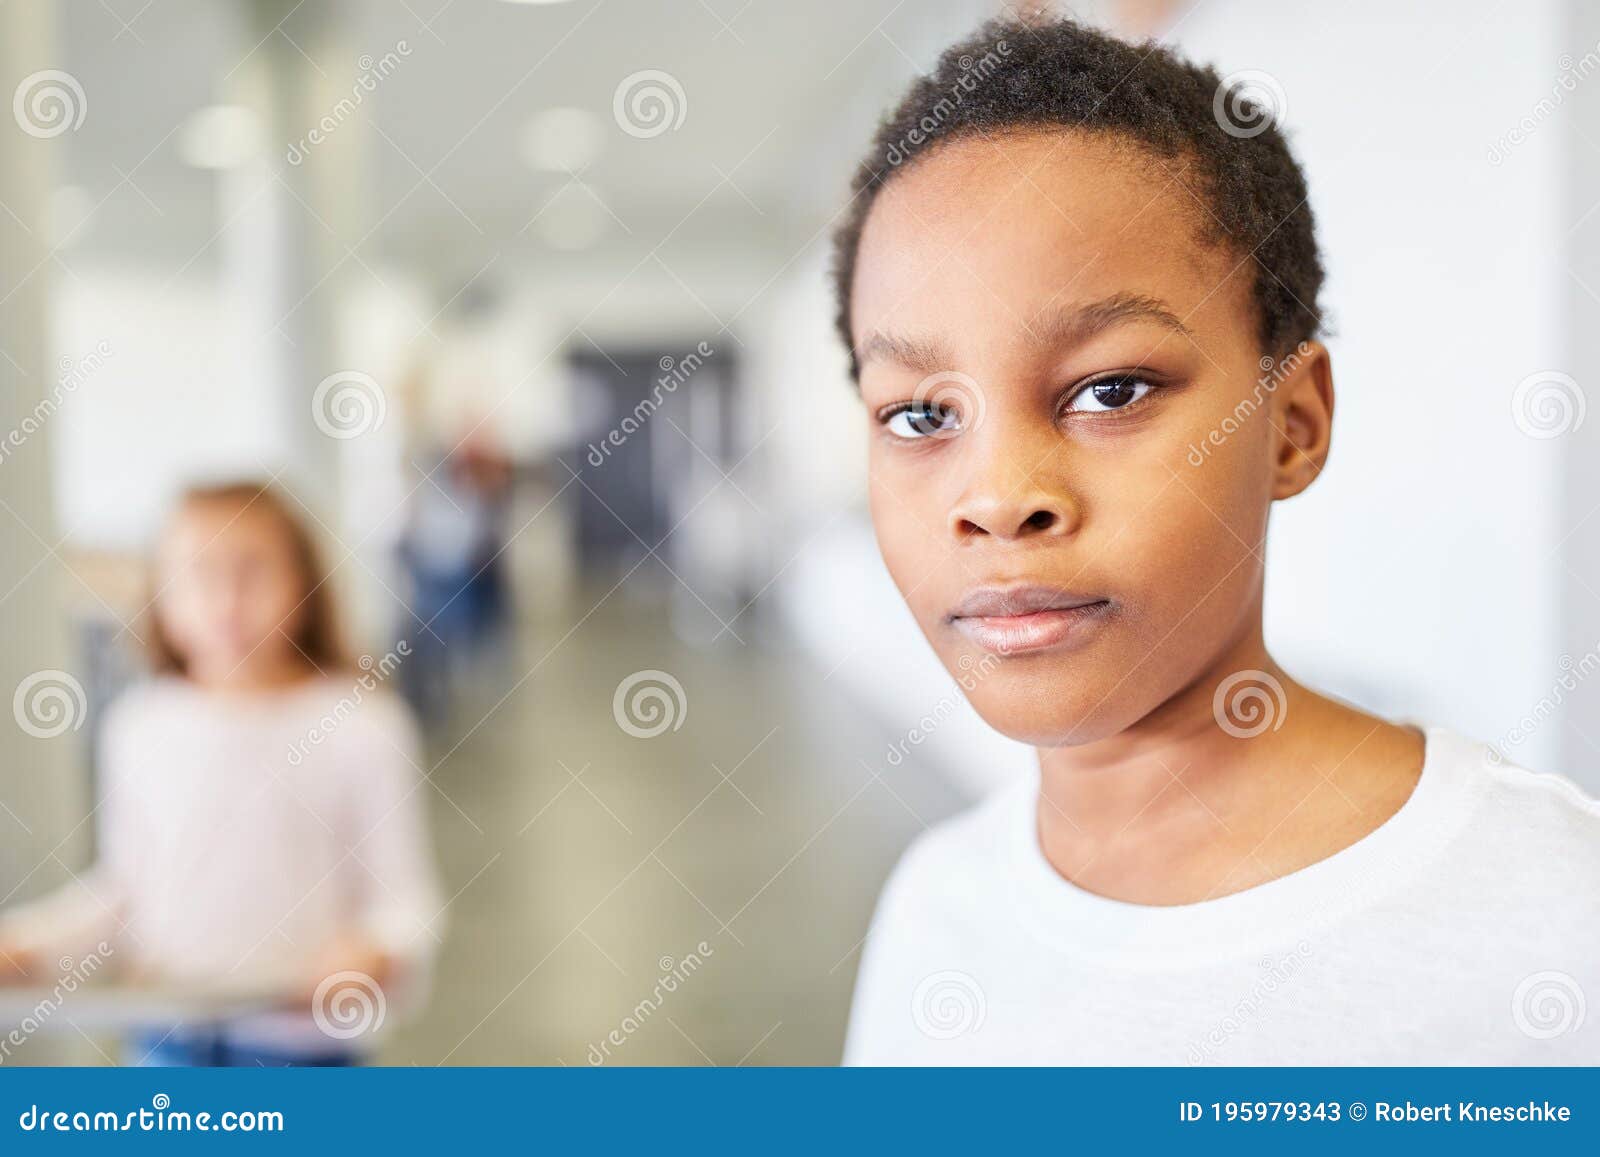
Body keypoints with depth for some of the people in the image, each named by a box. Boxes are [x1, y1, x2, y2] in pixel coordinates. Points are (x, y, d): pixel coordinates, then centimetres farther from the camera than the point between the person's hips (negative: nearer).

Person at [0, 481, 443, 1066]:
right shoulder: (141, 725, 1)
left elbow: (406, 896, -7)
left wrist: (377, 952, -27)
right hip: (169, 1035, 3)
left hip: (301, 1041, -3)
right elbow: (123, 886, 14)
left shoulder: (360, 724, -10)